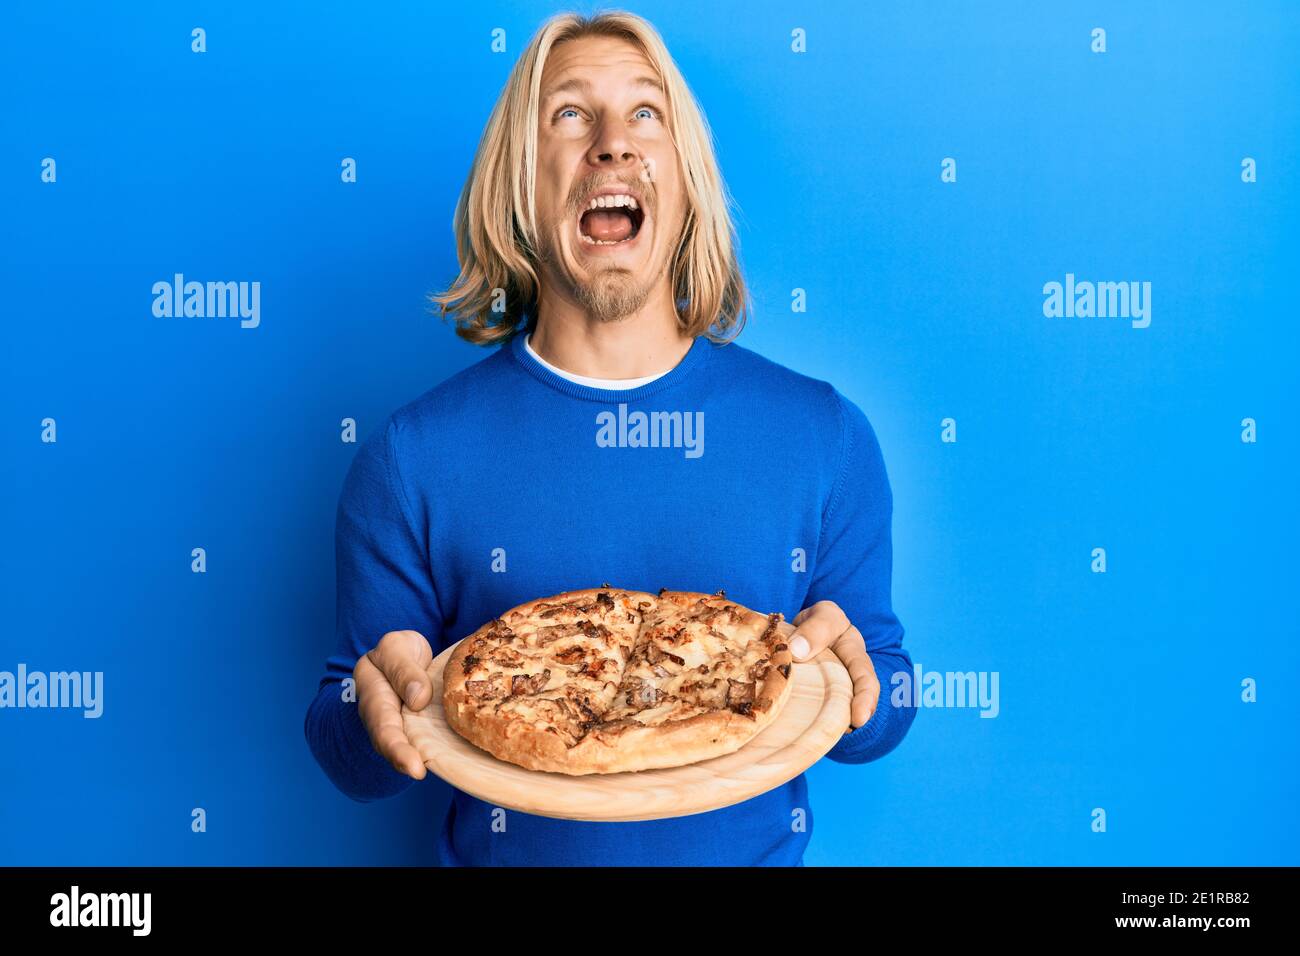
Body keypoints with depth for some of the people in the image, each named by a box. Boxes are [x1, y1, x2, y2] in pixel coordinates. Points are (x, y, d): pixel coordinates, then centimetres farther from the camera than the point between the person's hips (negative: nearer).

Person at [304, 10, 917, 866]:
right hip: (506, 851, 0)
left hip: (757, 848, 1)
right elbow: (352, 760, -6)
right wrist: (376, 713, -26)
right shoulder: (414, 457, -12)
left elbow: (886, 709, -1)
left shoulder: (827, 435, -9)